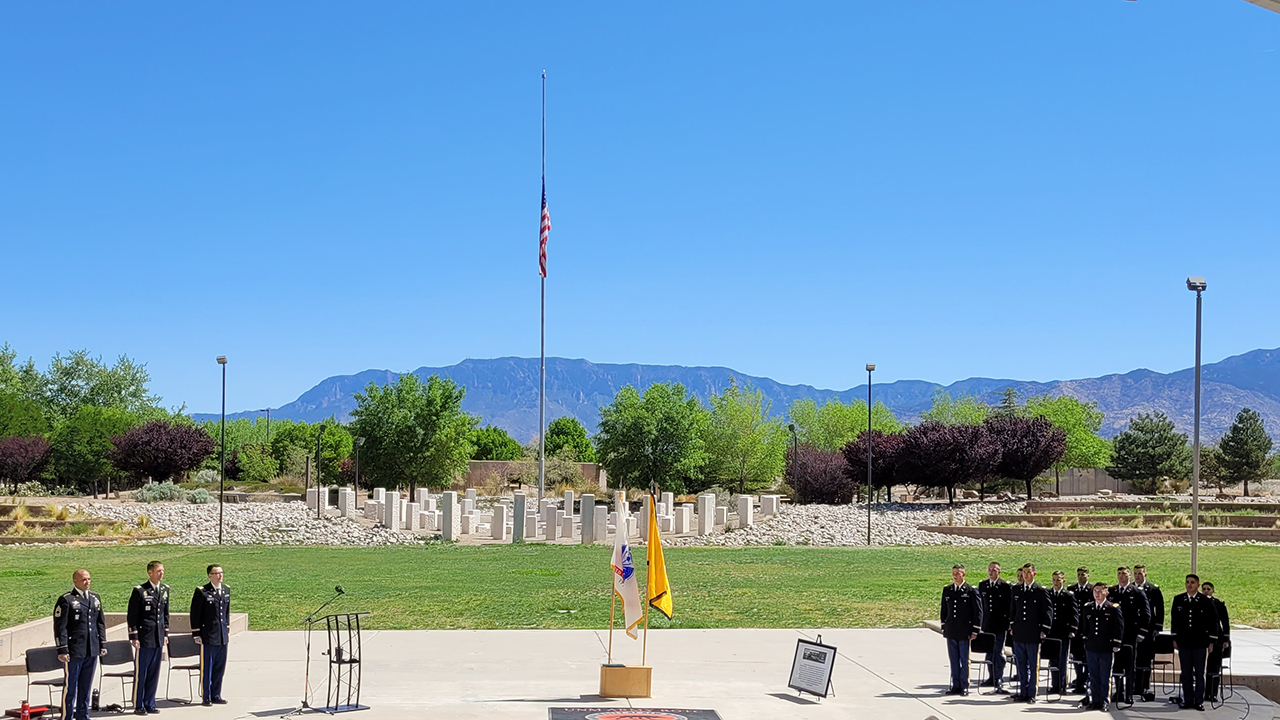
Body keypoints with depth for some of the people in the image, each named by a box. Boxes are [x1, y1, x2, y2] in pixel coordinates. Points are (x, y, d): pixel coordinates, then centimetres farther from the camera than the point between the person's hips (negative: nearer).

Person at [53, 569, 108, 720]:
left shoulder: (95, 598, 13)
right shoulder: (66, 600, -7)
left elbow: (101, 623, 18)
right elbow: (60, 627, -9)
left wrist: (103, 644, 14)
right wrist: (62, 650, -13)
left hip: (92, 650, 6)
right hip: (74, 650, -6)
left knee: (86, 686, 13)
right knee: (70, 686, 0)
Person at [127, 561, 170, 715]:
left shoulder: (165, 589, 10)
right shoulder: (139, 591, -8)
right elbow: (132, 616, -7)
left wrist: (165, 634, 14)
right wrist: (134, 637, -10)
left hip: (159, 639, 5)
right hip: (144, 638, -5)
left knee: (154, 673, 10)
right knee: (140, 673, 1)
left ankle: (149, 704, 19)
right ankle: (138, 706, 8)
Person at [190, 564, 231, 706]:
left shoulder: (226, 590, 10)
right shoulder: (201, 592, -8)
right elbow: (195, 614, -6)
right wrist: (196, 634, -8)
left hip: (223, 637, 6)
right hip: (208, 636, -6)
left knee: (220, 668, 11)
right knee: (206, 668, 1)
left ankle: (216, 696, 21)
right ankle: (206, 697, 10)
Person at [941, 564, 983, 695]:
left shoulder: (971, 591, -4)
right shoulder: (947, 590, 10)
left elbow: (978, 611, -3)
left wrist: (975, 631, -6)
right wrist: (943, 628, 11)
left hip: (965, 632, -4)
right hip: (951, 631, 4)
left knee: (965, 660, 1)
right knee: (954, 660, 8)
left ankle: (964, 686, 8)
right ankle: (956, 686, 15)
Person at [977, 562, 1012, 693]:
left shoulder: (1005, 586, -4)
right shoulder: (982, 585, 10)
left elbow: (1010, 606, -4)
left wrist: (1008, 623, -8)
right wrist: (980, 622, 10)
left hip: (1000, 624, -5)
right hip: (987, 623, 5)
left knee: (998, 651, -6)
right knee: (989, 651, 9)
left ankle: (999, 678, 0)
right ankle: (992, 677, 18)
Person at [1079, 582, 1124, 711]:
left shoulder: (1114, 608, -3)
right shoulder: (1087, 608, 9)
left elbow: (1119, 628, -2)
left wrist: (1115, 646, -5)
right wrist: (1085, 640, 13)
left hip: (1106, 649, -4)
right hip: (1091, 648, 4)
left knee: (1105, 677, 3)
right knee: (1093, 677, 8)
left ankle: (1103, 702, 10)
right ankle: (1095, 701, 14)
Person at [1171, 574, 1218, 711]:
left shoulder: (1206, 602, -1)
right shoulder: (1178, 600, 6)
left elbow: (1212, 622, 2)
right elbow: (1174, 620, 11)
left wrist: (1211, 641, 0)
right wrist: (1174, 638, 7)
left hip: (1200, 643, -2)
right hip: (1183, 643, 2)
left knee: (1199, 674, 2)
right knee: (1186, 674, 7)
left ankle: (1199, 701, 8)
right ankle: (1187, 700, 13)